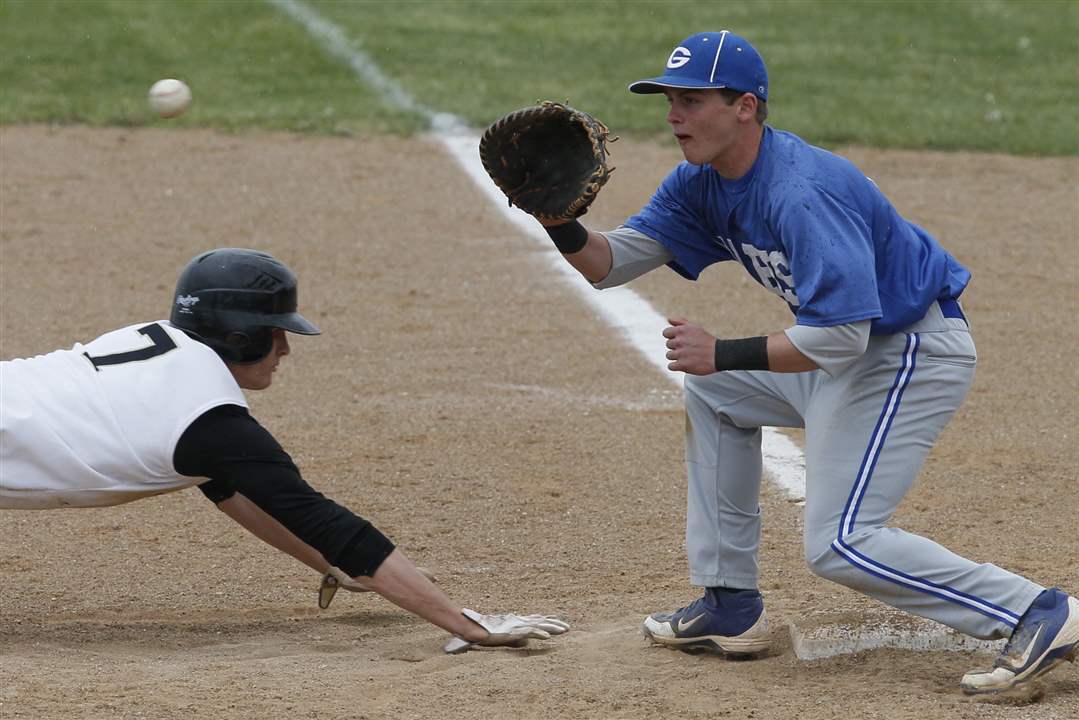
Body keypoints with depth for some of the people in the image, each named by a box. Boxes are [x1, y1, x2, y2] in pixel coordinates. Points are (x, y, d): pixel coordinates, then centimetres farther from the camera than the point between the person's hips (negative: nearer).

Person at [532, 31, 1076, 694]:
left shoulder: (803, 193, -29)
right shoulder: (702, 183, 1)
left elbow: (839, 336, -32)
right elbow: (614, 261, 3)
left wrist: (725, 354, -25)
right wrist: (563, 227, -18)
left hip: (917, 353, -10)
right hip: (850, 349, 10)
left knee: (838, 545, -14)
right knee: (712, 392, 21)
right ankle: (731, 608, 23)